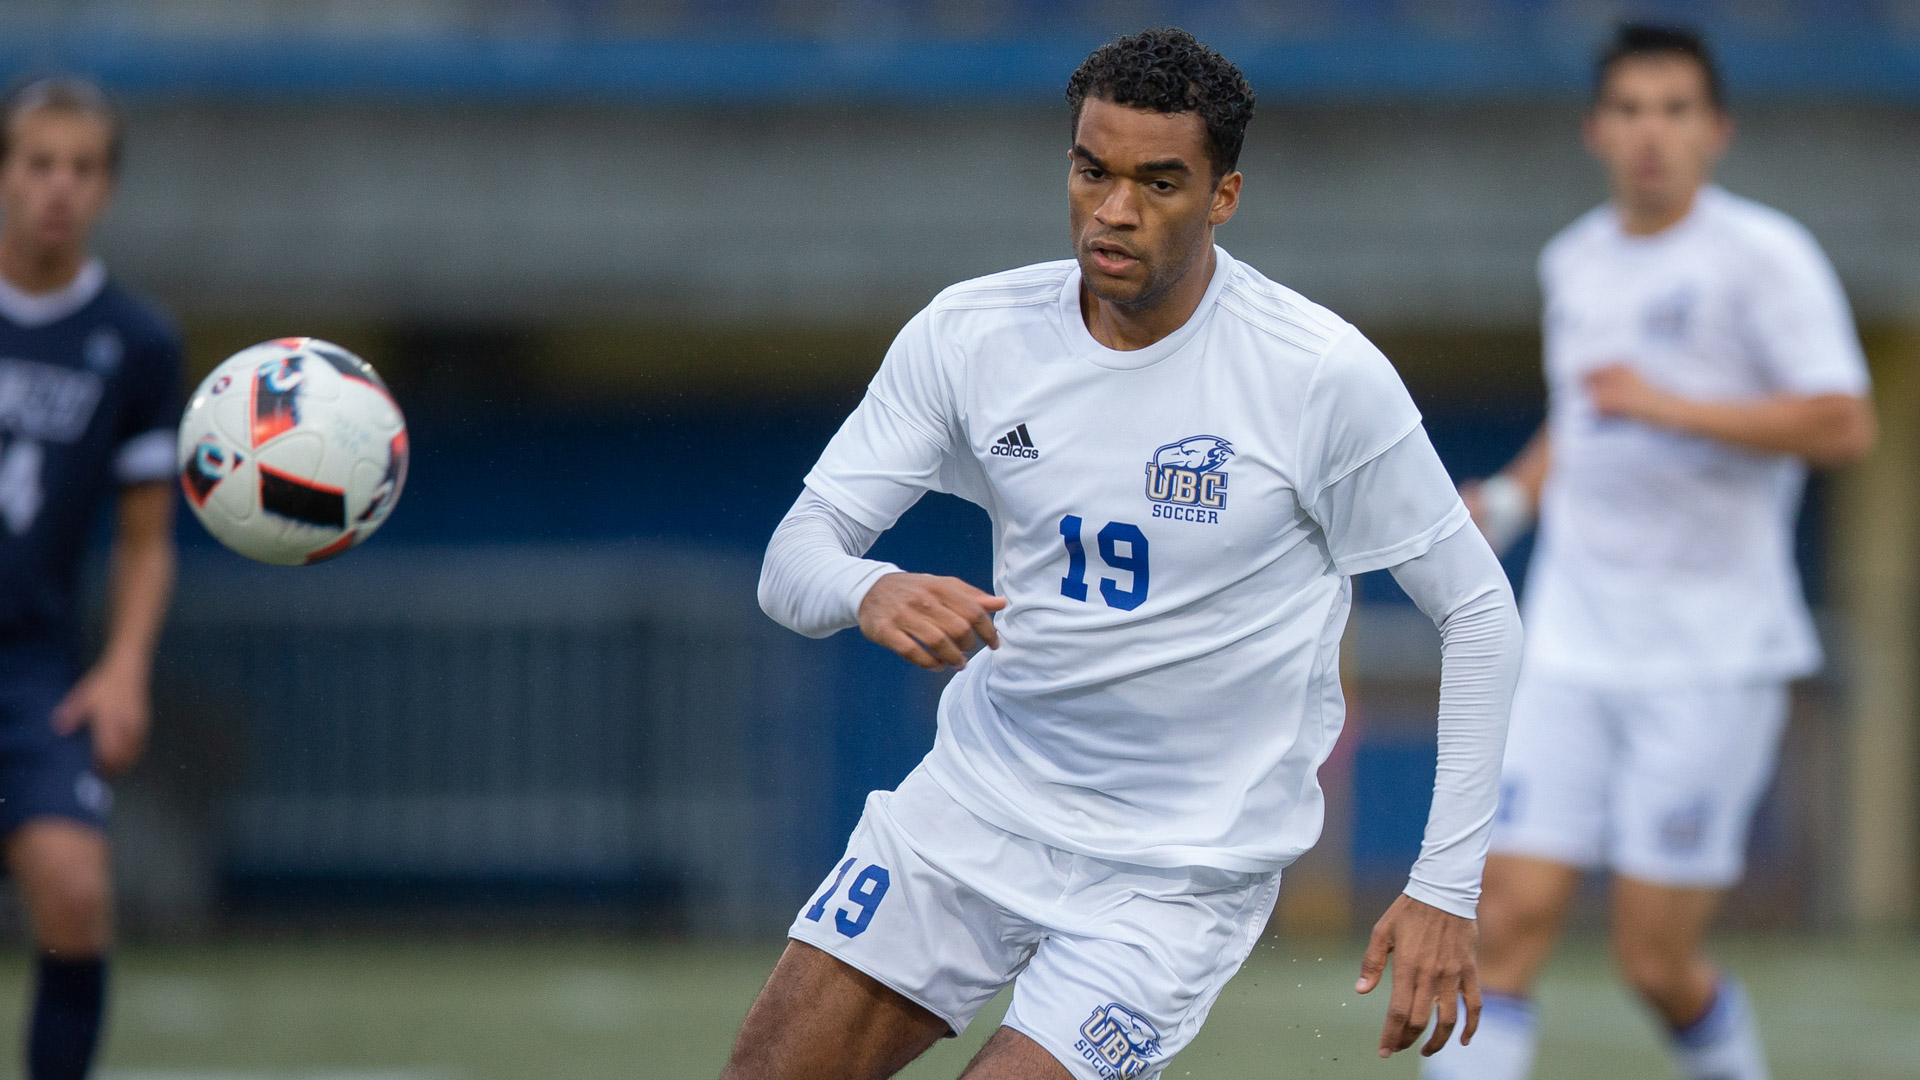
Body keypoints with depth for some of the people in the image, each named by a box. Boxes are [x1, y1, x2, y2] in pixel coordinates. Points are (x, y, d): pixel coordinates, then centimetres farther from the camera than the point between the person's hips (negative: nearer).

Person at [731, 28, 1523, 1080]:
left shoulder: (1326, 377, -16)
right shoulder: (970, 333, -6)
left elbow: (1479, 614, -8)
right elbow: (793, 557, -5)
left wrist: (1446, 888, -12)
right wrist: (870, 593, -30)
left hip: (1183, 864, -4)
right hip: (981, 793, 4)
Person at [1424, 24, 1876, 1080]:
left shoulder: (1763, 256, -7)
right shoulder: (1576, 260, 13)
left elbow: (1844, 426, -16)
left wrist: (1669, 405, -22)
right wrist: (1510, 496, 12)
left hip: (1714, 660, -5)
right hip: (1572, 649, 5)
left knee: (1657, 961, -4)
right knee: (1507, 920, -8)